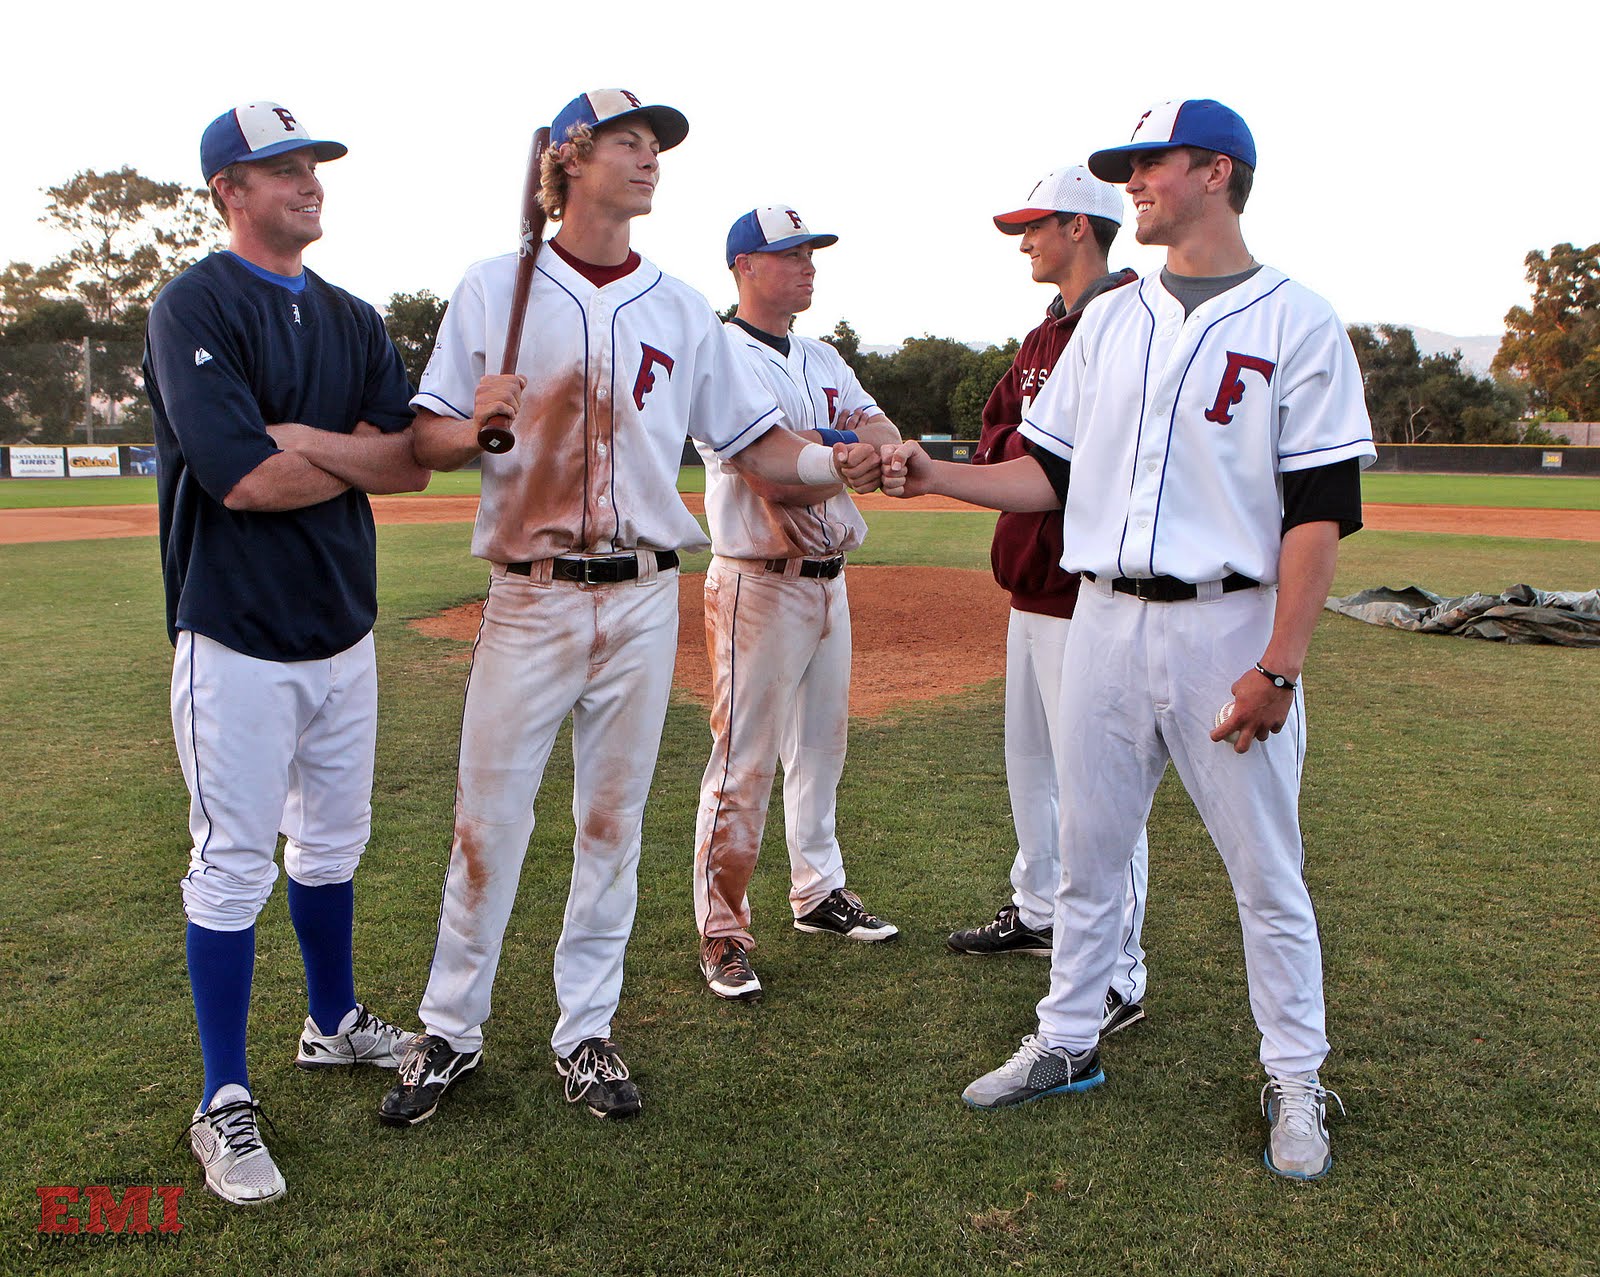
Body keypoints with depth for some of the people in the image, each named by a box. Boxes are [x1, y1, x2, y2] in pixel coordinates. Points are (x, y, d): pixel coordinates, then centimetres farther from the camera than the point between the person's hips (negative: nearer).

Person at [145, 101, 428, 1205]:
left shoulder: (353, 320, 11)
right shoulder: (196, 308, -9)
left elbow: (415, 464, 0)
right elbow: (244, 478, -22)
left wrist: (308, 438, -15)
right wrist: (364, 454, -7)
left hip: (345, 628, 7)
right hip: (239, 638, -6)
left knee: (333, 844, 18)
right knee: (234, 866, 1)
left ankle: (334, 1023, 38)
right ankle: (226, 1104, 14)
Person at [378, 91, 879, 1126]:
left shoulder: (682, 309, 10)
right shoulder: (495, 289, 4)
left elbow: (750, 437, 6)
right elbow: (427, 442, 3)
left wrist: (828, 461, -12)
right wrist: (476, 425, -18)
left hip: (643, 598, 2)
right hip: (529, 597, -2)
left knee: (612, 823, 9)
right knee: (488, 819, 3)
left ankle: (587, 1031, 23)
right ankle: (451, 1032, 21)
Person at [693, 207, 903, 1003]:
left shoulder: (824, 360, 16)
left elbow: (888, 438, 5)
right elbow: (775, 479, -22)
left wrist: (821, 444, -14)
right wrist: (855, 451, -9)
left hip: (829, 580, 8)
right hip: (759, 585, -8)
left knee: (821, 746, 17)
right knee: (744, 763, -4)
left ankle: (819, 895, 32)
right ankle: (722, 935, 6)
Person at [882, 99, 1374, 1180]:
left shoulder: (1298, 322, -4)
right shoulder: (1109, 320, 13)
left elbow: (1322, 510, -10)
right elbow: (1053, 475, 12)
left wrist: (1279, 665, -17)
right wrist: (937, 476, -2)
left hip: (1229, 627, -5)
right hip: (1104, 622, 5)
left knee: (1267, 870, 5)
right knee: (1088, 851, 13)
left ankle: (1296, 1082, 23)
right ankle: (1068, 1046, 29)